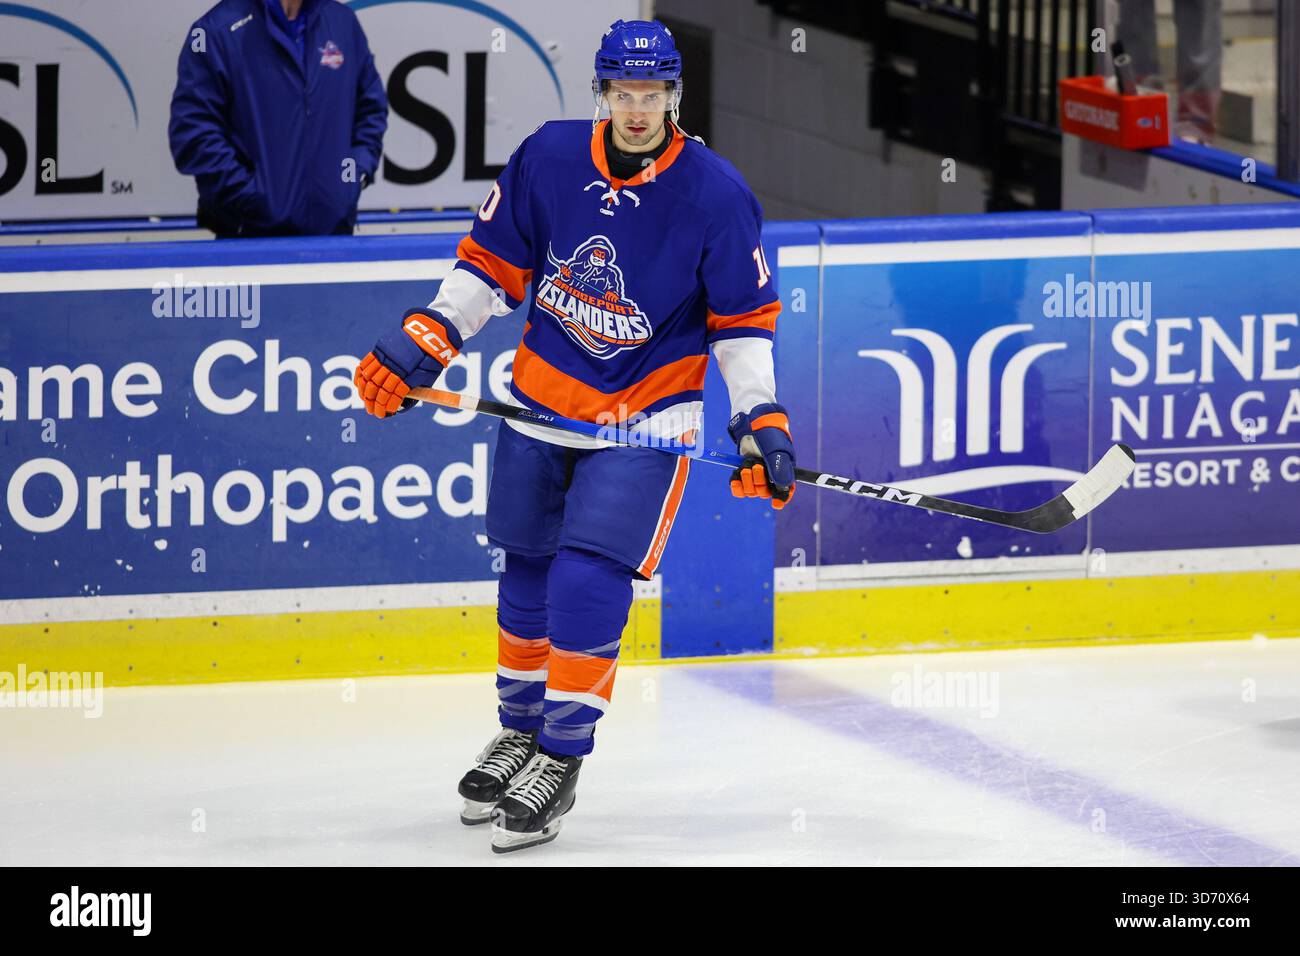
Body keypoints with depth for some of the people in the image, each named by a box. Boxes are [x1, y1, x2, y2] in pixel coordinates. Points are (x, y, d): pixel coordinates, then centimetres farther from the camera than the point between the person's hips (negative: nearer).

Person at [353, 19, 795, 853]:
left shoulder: (716, 194, -14)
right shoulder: (548, 158, -7)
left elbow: (743, 318, -6)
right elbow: (492, 265, 3)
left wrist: (762, 424, -12)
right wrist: (420, 344, -3)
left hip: (645, 419, -4)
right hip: (543, 402, 4)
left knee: (589, 580, -15)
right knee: (527, 574, 14)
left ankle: (561, 761, -3)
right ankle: (521, 731, 35)